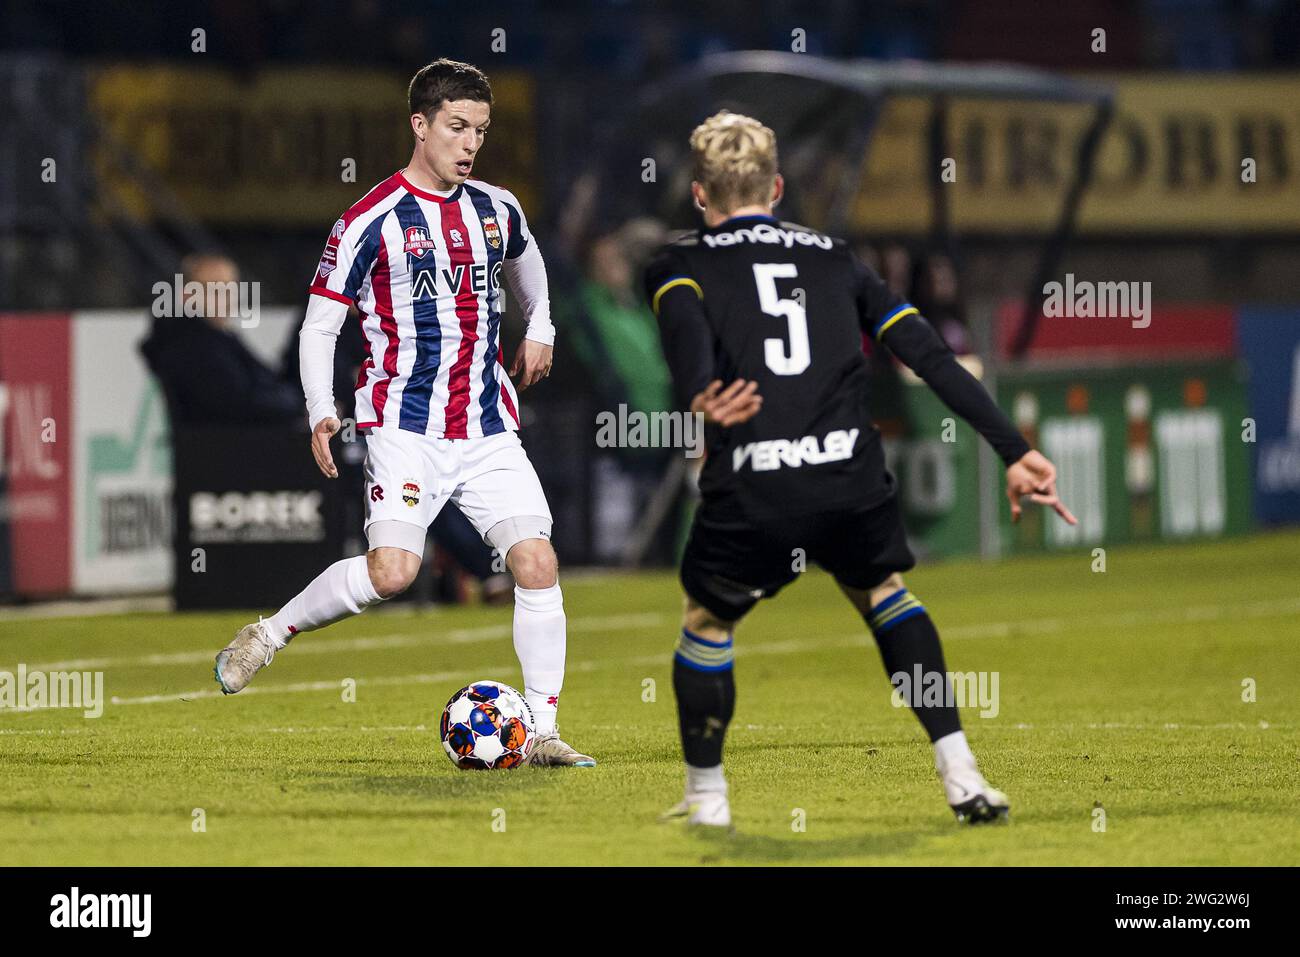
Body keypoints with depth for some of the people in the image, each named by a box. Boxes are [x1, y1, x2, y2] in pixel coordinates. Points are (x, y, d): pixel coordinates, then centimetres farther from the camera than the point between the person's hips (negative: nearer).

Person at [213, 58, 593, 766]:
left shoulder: (496, 210, 10)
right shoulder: (371, 221, -7)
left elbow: (525, 259, 37)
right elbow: (319, 323, -3)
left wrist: (539, 330, 31)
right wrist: (320, 414, -13)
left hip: (488, 427, 5)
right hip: (406, 424, -5)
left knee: (537, 561, -8)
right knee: (391, 571, -20)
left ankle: (542, 731, -1)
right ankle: (269, 634, 4)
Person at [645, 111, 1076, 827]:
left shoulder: (682, 264, 14)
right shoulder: (832, 259, 23)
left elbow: (683, 323, -12)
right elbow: (930, 355, 16)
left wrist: (697, 400, -33)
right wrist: (1013, 451, 14)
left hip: (749, 498, -3)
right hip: (851, 485, 3)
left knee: (706, 622, 23)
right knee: (883, 594, 28)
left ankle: (706, 799, 30)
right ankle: (962, 777, 20)